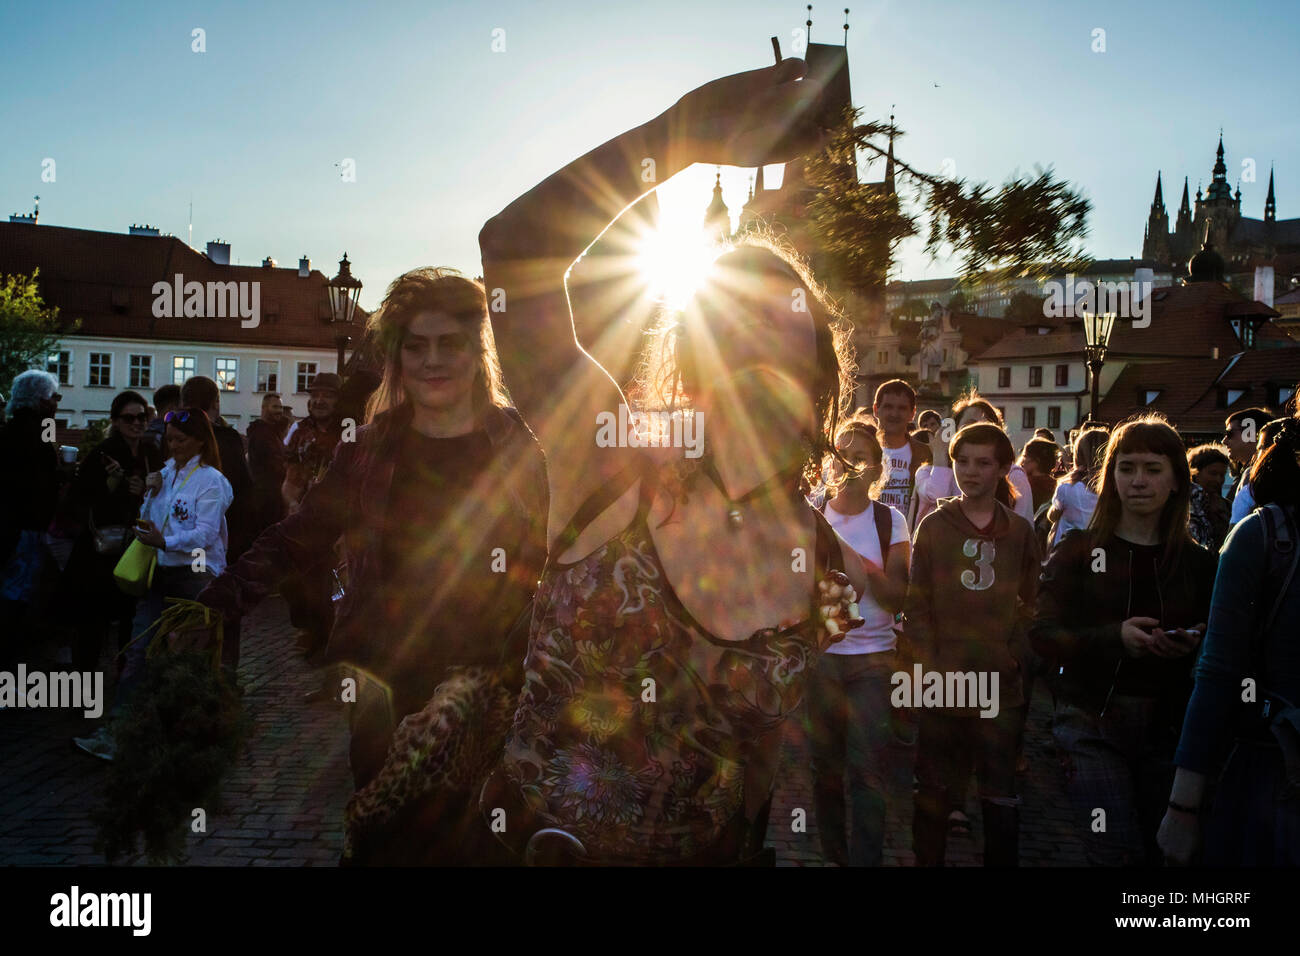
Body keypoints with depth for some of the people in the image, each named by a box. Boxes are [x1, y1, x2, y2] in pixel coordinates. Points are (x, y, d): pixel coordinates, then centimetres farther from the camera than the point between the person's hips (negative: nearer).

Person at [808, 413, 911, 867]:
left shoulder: (889, 520, 2)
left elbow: (897, 598, -4)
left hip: (872, 658, -1)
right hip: (819, 655, 2)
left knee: (867, 770, -6)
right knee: (824, 766, 8)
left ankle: (866, 859, 4)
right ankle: (832, 854, 24)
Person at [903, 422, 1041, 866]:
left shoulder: (1020, 532, 7)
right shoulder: (933, 526, 4)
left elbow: (1029, 605, 8)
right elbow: (916, 605, 1)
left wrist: (1013, 656, -4)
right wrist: (931, 666, -7)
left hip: (1001, 687, 1)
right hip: (941, 685, 0)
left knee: (1001, 796, 4)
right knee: (933, 793, 9)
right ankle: (927, 860, 24)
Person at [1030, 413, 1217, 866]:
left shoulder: (1198, 562, 6)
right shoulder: (1078, 551, 0)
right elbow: (1043, 635, -7)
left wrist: (1192, 644, -12)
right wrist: (1115, 638, -23)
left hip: (1167, 726, 3)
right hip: (1092, 723, -3)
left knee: (1160, 851, 12)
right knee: (1119, 853, -11)